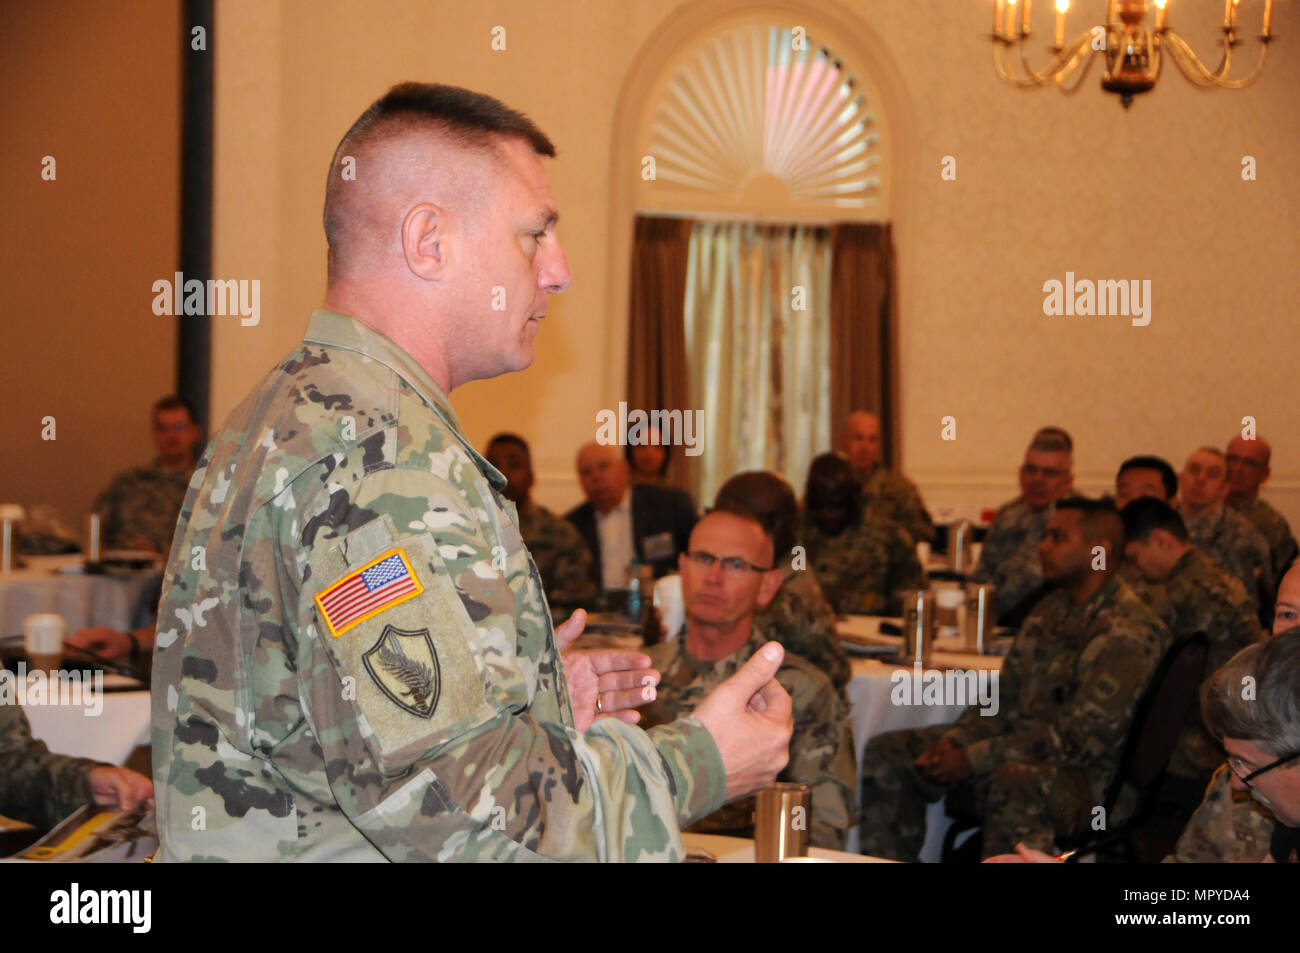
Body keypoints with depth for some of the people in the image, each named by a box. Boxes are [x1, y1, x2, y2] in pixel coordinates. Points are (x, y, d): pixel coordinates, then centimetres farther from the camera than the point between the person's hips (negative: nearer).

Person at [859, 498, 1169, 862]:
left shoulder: (1129, 632, -17)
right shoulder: (1051, 609, 13)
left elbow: (1081, 737, -22)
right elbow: (1005, 696, 16)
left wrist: (975, 758, -21)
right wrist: (954, 742, -4)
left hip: (1086, 775, -9)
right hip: (1021, 748, 10)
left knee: (1014, 783, -43)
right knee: (887, 752, 3)